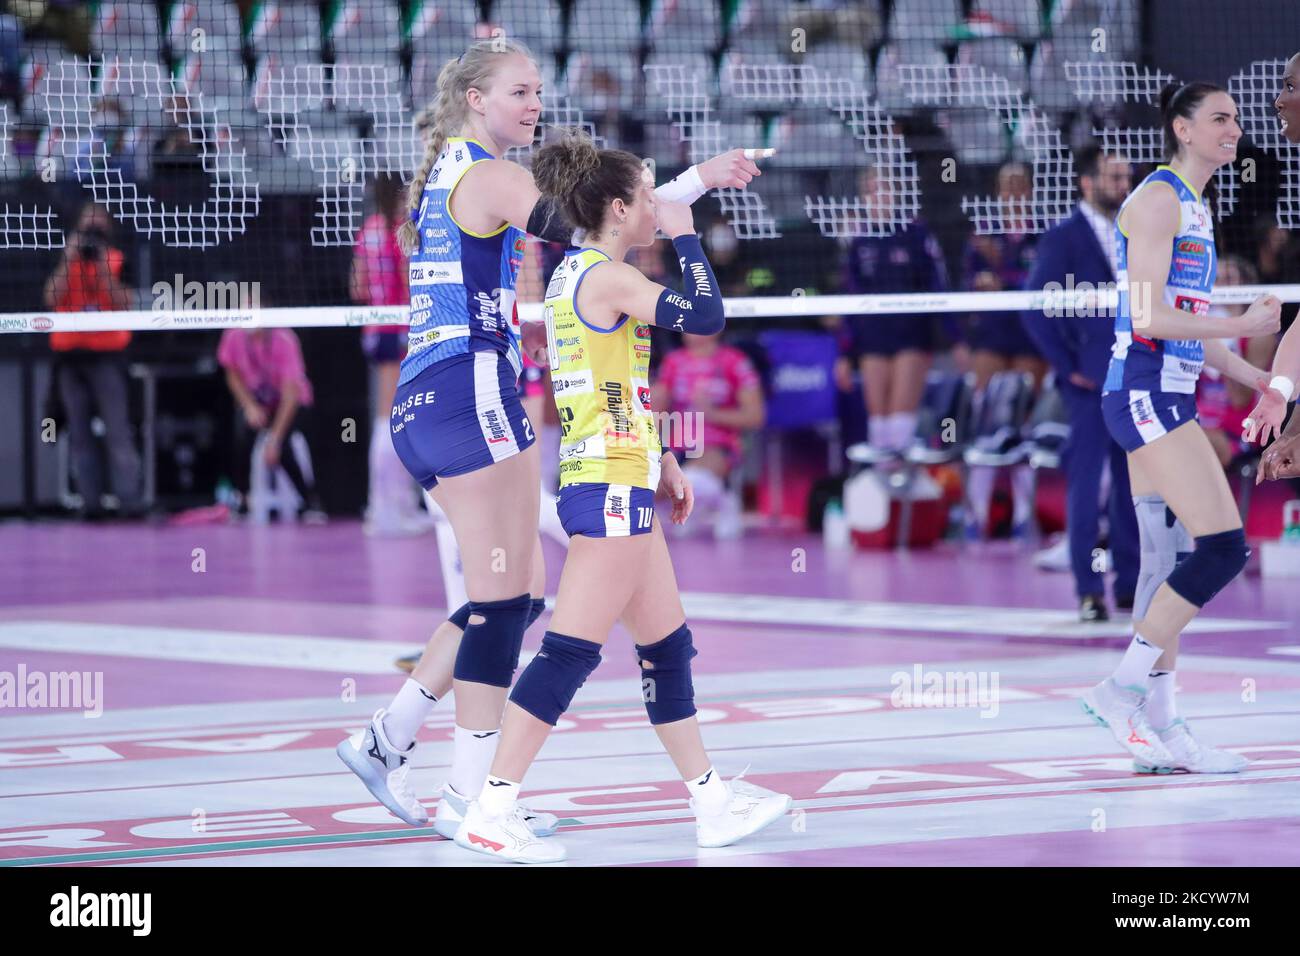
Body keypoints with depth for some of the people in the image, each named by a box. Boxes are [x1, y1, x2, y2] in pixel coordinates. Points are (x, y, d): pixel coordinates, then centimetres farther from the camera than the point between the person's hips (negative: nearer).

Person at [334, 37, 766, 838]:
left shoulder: (442, 178, 20)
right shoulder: (492, 178, -9)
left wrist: (528, 332, 13)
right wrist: (700, 178, -23)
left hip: (423, 402, 10)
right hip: (472, 393, -10)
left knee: (521, 589, 14)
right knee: (503, 598, -5)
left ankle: (387, 740, 13)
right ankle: (471, 798, -4)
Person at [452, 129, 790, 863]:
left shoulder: (578, 274, 16)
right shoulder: (608, 277, -13)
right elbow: (706, 317, -21)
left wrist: (661, 460, 25)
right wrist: (687, 234, -8)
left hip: (615, 481, 10)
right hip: (612, 485, -10)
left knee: (669, 647, 14)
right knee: (571, 651, -10)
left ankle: (711, 801, 21)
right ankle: (493, 809, -11)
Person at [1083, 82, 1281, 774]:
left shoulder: (1196, 207, 19)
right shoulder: (1158, 199, -10)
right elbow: (1148, 316, -18)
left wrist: (1262, 381, 18)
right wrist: (1243, 327, -17)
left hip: (1166, 401, 10)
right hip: (1145, 393, -10)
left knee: (1170, 563, 7)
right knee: (1223, 546, -14)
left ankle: (1160, 725, 8)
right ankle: (1121, 690, -10)